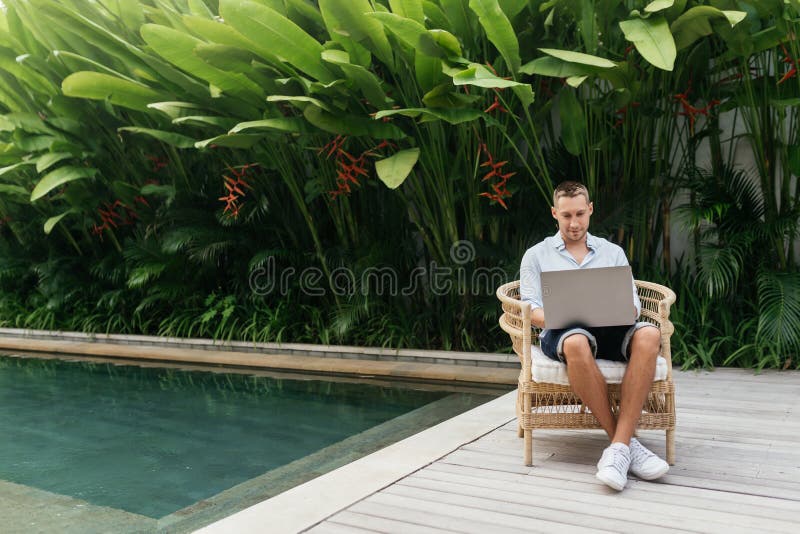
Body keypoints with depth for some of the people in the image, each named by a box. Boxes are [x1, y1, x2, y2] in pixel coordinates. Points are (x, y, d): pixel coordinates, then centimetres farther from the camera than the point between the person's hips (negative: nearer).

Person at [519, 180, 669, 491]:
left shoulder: (613, 253, 22)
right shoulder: (537, 255, 16)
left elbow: (633, 305, 14)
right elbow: (531, 310, 5)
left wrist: (626, 312, -12)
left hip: (611, 329, 3)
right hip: (562, 334, -2)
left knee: (648, 335, -34)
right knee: (577, 343, -41)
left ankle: (618, 448, -36)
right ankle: (627, 443, -29)